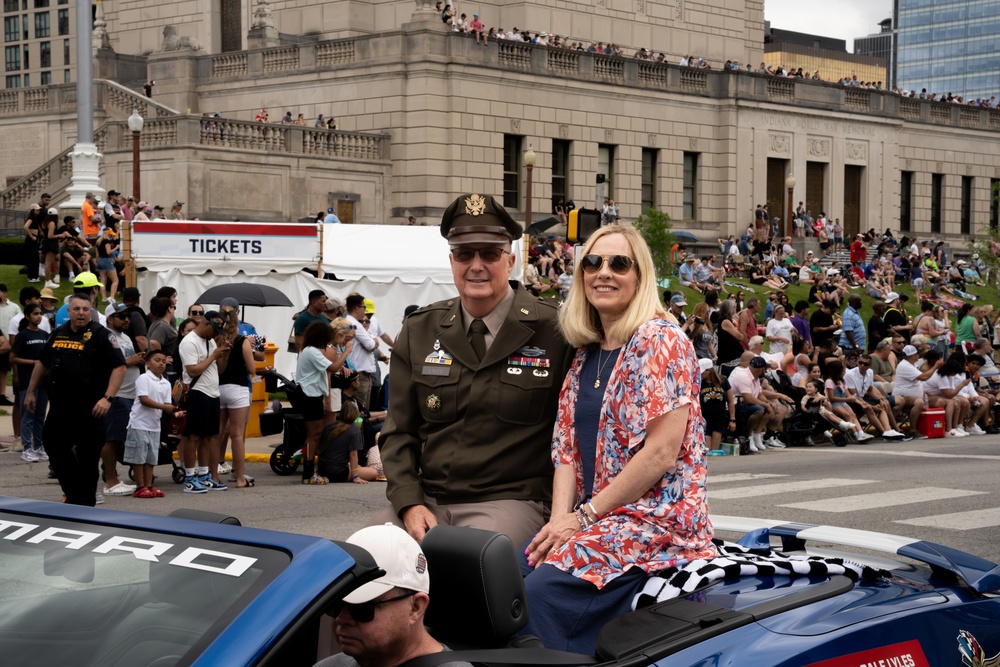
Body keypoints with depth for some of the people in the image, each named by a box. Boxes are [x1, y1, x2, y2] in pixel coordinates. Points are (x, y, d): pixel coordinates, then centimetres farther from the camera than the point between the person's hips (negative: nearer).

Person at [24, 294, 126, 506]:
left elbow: (119, 367, -12)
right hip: (59, 407, 6)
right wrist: (31, 392, 21)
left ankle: (85, 504, 11)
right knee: (53, 445, 10)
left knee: (87, 457, 0)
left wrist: (107, 398, -21)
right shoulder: (59, 334, 11)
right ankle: (74, 492, 24)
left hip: (88, 409, -6)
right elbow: (43, 363, 23)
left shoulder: (100, 335, -6)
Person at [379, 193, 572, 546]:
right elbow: (399, 432, 13)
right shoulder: (418, 331, 12)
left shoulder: (552, 330, -1)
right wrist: (410, 504, -2)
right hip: (427, 500, 4)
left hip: (510, 501, -4)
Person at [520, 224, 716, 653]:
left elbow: (662, 451, -15)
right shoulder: (585, 354, 15)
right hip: (589, 519, 7)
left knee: (544, 592, -28)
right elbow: (567, 448, 13)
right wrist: (560, 518, -5)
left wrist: (584, 516, -13)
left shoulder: (660, 341, -8)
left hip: (658, 518, -7)